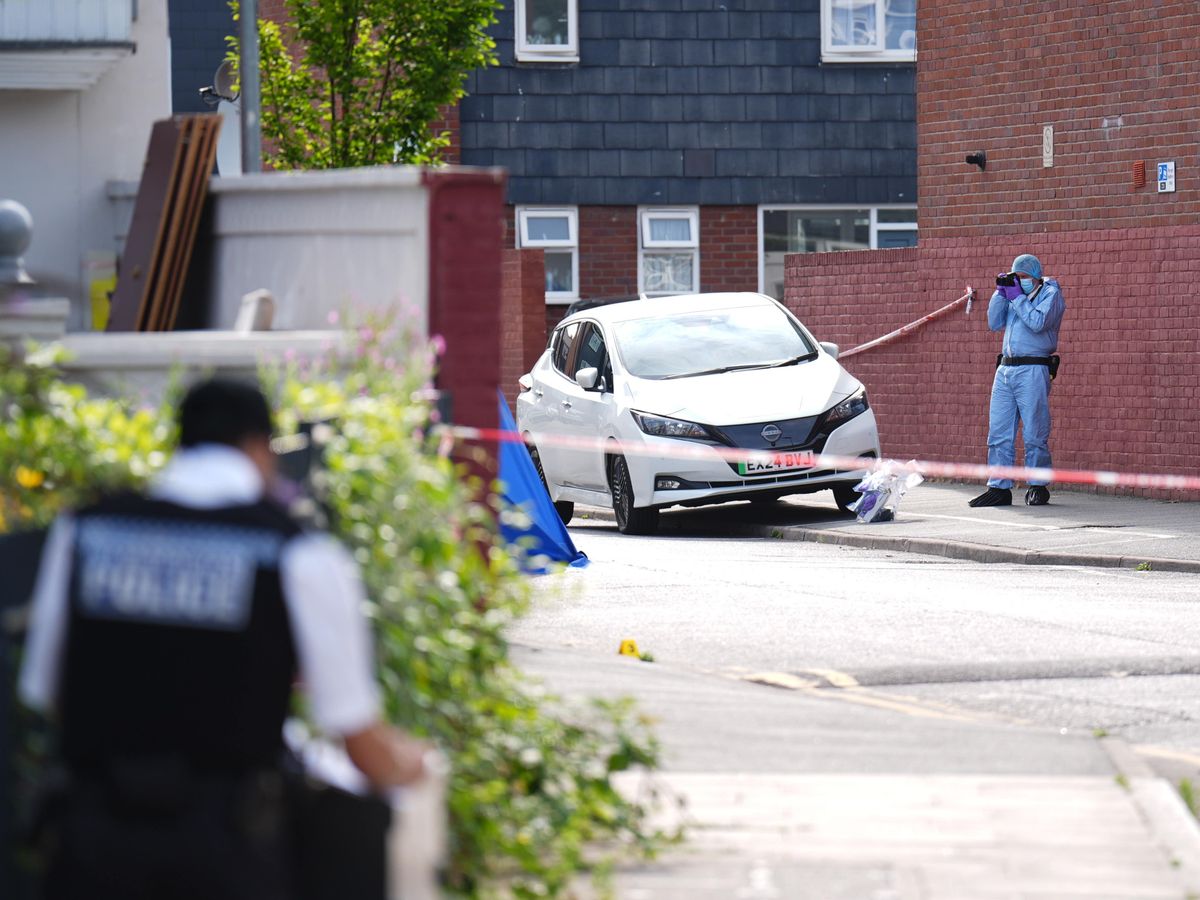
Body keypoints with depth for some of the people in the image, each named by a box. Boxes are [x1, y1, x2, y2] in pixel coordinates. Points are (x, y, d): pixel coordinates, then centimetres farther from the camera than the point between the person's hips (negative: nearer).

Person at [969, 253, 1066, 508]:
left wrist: (1017, 297, -10)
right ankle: (999, 489, 5)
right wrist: (1001, 292, 5)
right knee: (998, 432, 3)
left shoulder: (1050, 293, 1)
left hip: (1033, 371, -6)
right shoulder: (1013, 292, 18)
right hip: (1005, 369, 6)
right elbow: (995, 323, 14)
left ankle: (1037, 487, 4)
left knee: (1035, 435, -4)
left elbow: (1038, 322, -15)